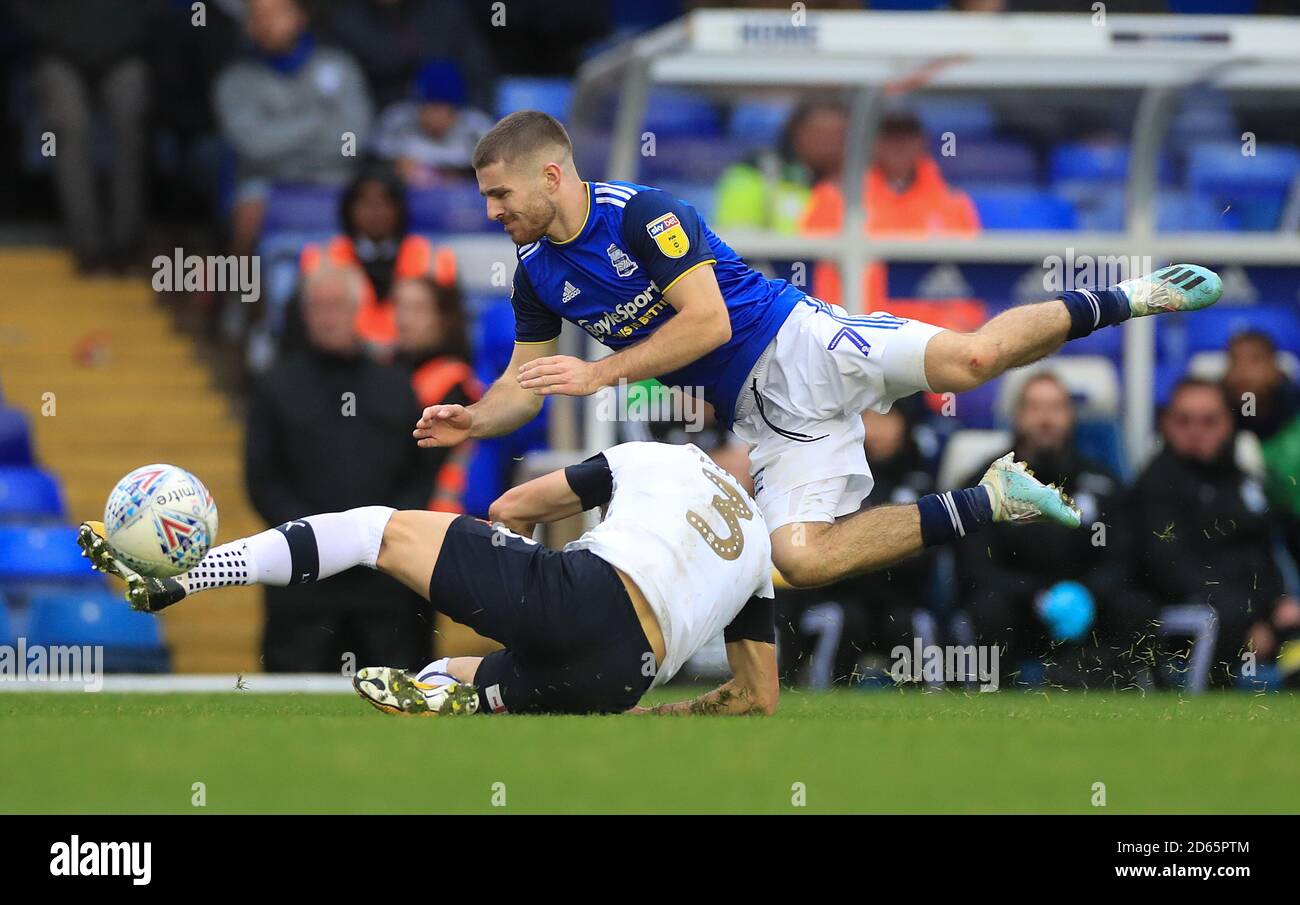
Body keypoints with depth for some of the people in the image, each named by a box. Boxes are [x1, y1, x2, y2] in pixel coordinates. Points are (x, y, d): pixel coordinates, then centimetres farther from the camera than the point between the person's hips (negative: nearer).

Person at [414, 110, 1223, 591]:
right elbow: (524, 386, 15)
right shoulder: (538, 278, 10)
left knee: (965, 359, -29)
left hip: (795, 343, -7)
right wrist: (473, 422, -6)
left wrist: (602, 373, -21)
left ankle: (1125, 302, -3)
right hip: (757, 410, 7)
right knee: (802, 559, -17)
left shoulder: (641, 213, -14)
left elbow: (708, 320, -19)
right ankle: (985, 505, -5)